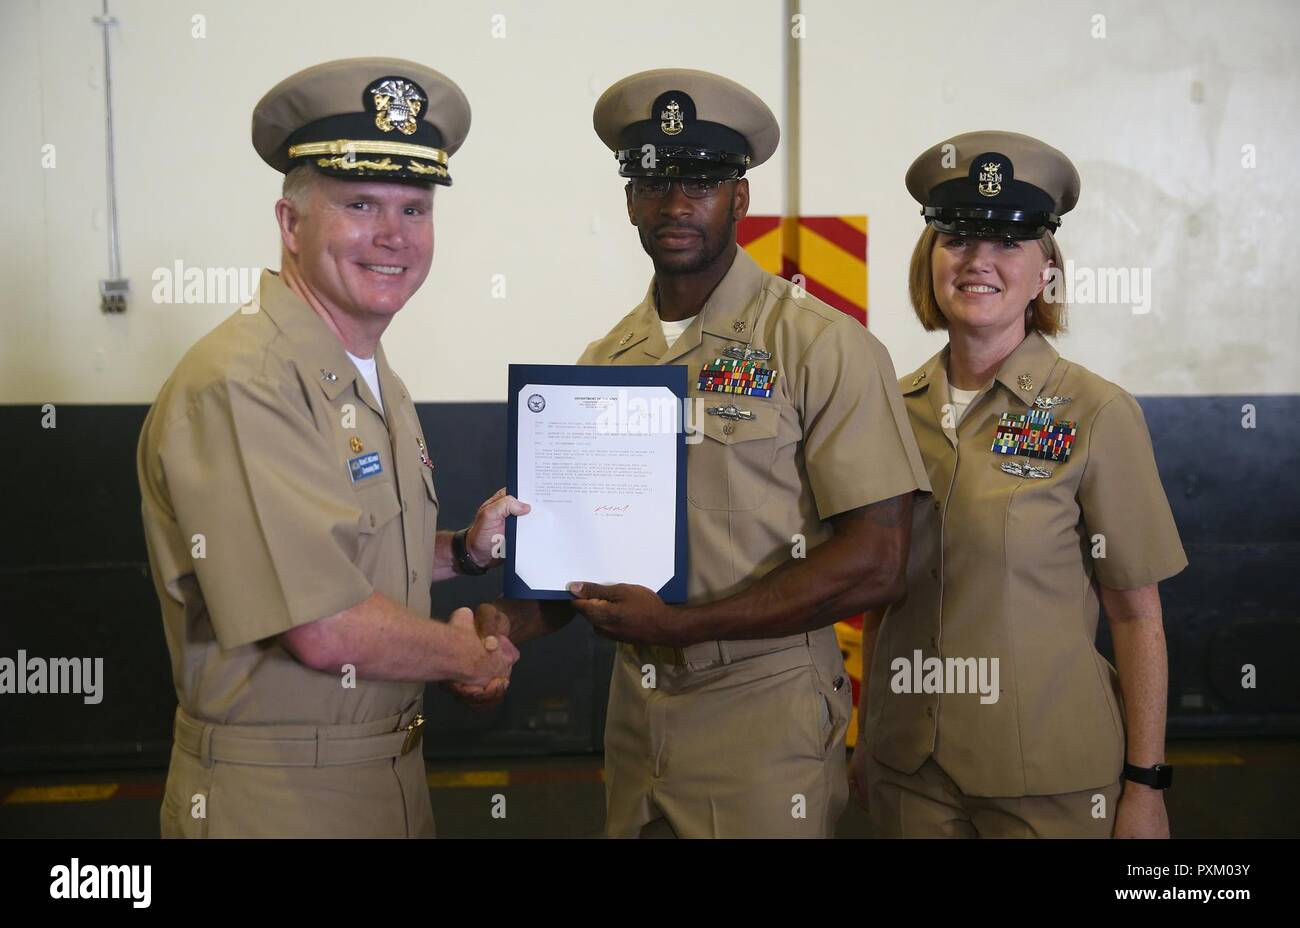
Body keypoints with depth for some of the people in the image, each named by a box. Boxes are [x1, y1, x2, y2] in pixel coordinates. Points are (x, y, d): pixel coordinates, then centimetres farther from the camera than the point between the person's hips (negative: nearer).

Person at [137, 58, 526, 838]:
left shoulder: (378, 385, 8)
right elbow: (326, 630, -26)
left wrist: (467, 551, 2)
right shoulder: (240, 383, -22)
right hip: (277, 797, -9)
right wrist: (469, 656, -10)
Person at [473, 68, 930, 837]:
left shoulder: (822, 346, -10)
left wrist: (682, 626, -19)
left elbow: (876, 563, -15)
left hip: (763, 721, -5)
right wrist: (515, 618, -7)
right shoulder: (605, 361, 7)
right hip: (637, 716, 5)